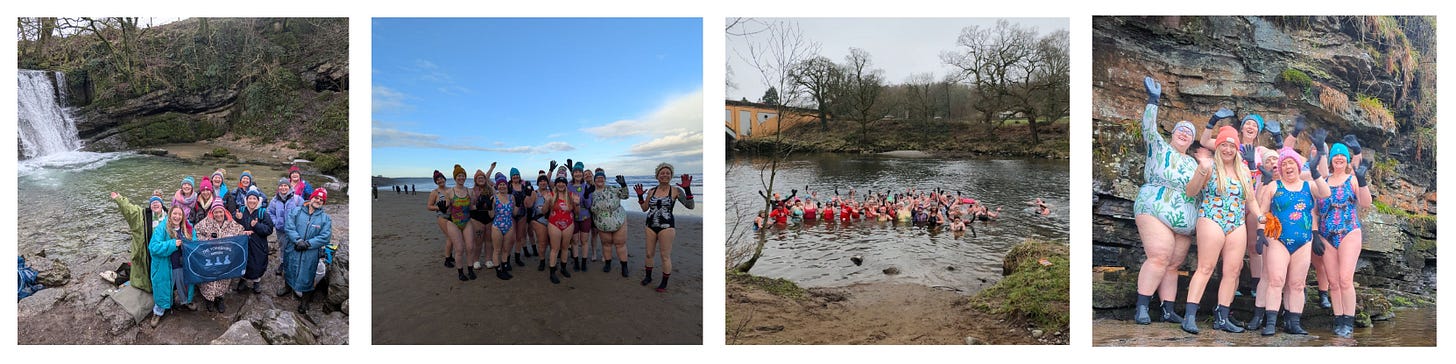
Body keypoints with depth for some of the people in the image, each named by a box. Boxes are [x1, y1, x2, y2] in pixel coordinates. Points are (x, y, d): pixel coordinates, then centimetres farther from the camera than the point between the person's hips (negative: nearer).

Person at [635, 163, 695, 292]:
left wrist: (687, 189, -23)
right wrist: (640, 196, 1)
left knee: (665, 256, 0)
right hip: (651, 225, 4)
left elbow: (690, 206, -13)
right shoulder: (652, 190, 6)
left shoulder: (676, 190, -6)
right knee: (649, 253, 13)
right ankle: (648, 277, 34)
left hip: (666, 226, -4)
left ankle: (664, 283, 14)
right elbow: (644, 208, 14)